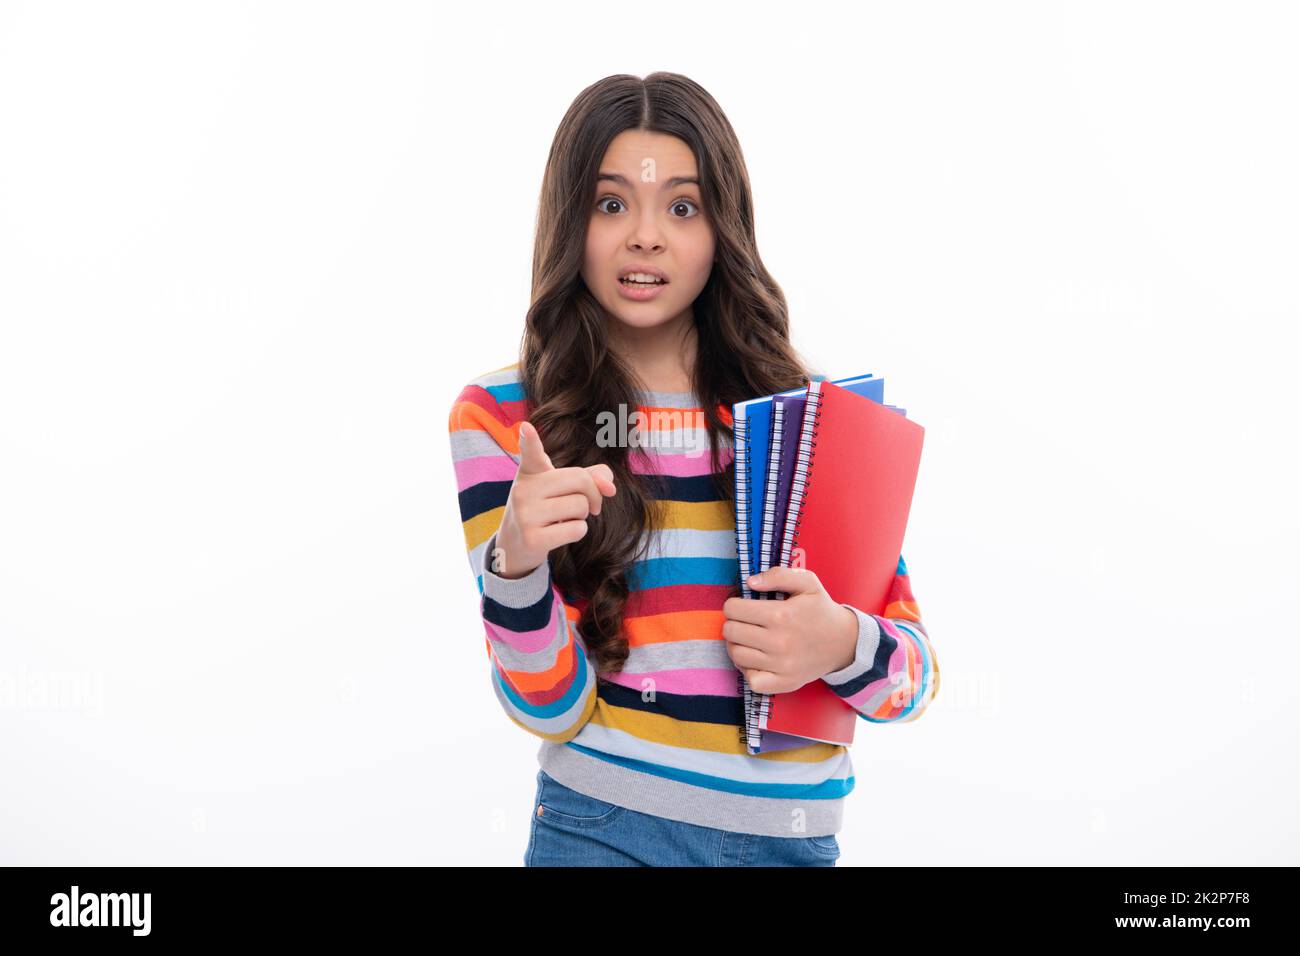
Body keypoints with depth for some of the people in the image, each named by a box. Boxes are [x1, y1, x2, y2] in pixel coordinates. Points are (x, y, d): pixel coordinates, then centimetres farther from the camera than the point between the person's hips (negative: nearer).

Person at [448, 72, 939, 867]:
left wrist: (842, 644, -18)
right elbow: (551, 709, -8)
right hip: (601, 827, -2)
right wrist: (514, 563, -26)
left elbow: (915, 675, 3)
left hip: (794, 837, 2)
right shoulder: (501, 417, -4)